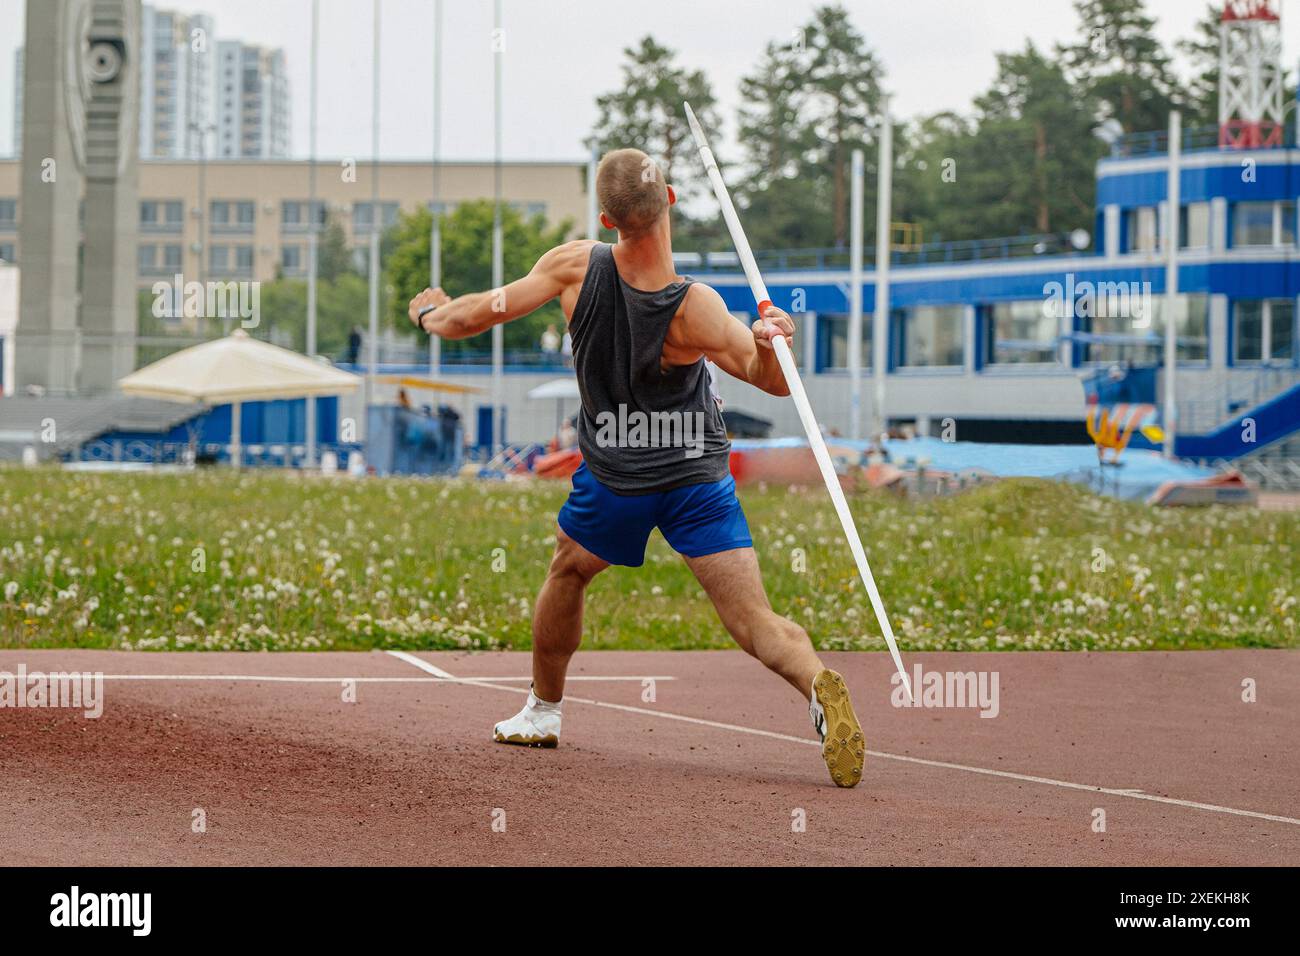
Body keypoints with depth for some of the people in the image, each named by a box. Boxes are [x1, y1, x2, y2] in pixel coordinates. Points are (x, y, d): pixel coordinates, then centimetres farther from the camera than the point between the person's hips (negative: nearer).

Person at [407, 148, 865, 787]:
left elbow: (475, 315, -4)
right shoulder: (694, 309, -23)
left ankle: (542, 711, 42)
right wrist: (771, 341, -37)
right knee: (753, 621, -7)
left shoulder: (576, 266, -18)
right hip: (698, 477, -2)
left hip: (616, 479, 2)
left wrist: (431, 314, 18)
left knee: (567, 573, 30)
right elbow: (773, 379, -15)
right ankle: (818, 685, -35)